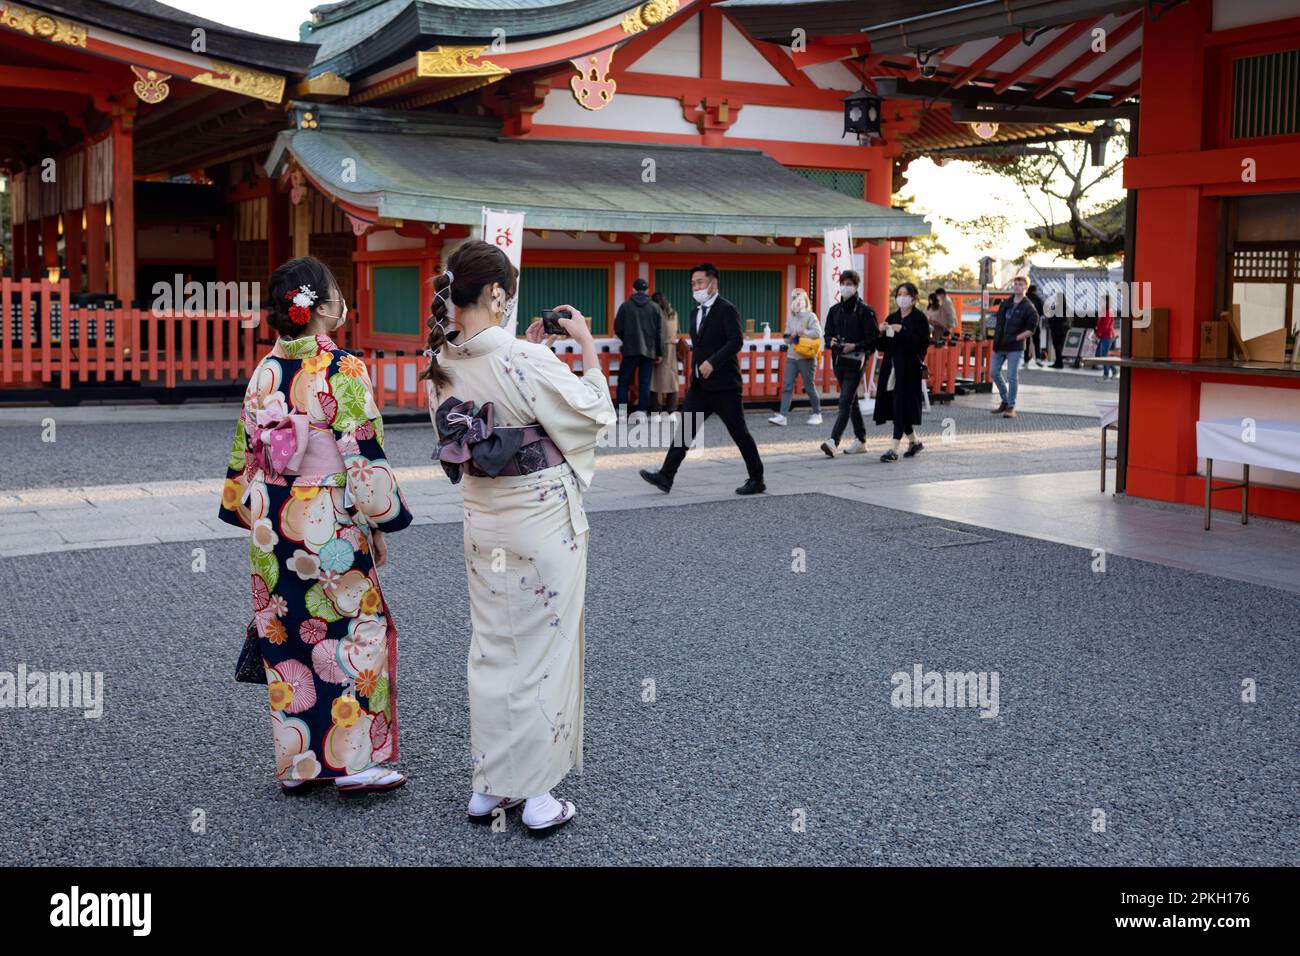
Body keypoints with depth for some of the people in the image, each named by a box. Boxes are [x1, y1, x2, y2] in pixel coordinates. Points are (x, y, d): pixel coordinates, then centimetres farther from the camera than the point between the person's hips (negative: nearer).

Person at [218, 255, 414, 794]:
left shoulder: (264, 373, 5)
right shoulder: (343, 371, -13)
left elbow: (244, 457, 10)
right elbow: (365, 457, -14)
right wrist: (381, 525, -5)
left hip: (271, 527, 6)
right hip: (330, 527, -6)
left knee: (285, 639, 12)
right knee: (357, 630, 5)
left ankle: (295, 763, 20)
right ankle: (353, 759, 7)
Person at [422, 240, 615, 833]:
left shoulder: (441, 362, -1)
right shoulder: (524, 361, -21)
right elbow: (595, 410, -10)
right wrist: (585, 344, 0)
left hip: (483, 523, 6)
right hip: (544, 522, -6)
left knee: (491, 649, 15)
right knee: (543, 650, 4)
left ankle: (488, 787, 24)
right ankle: (538, 796, 12)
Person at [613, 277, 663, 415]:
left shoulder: (626, 306, -3)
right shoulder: (655, 308, 2)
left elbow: (618, 329, 0)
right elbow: (660, 332, 2)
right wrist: (660, 353, 9)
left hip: (630, 349, -2)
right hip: (649, 351, 2)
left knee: (623, 382, 6)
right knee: (644, 384, 5)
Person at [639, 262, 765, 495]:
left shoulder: (727, 310, -9)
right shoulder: (696, 313, 16)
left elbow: (736, 341, -21)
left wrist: (712, 362, -28)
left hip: (723, 385, -7)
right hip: (699, 386, 7)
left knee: (739, 432, 0)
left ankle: (756, 480, 12)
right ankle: (666, 476, -6)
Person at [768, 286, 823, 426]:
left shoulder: (810, 316, -3)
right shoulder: (790, 318, 15)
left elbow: (817, 332, -17)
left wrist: (801, 333, -13)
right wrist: (792, 335, -3)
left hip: (806, 357, -5)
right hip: (791, 357, 5)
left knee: (809, 386, 2)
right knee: (787, 386, -4)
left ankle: (817, 414, 18)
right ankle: (782, 416, -8)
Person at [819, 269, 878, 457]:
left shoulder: (865, 310, -5)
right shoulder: (834, 310, 13)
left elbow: (873, 339, -7)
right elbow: (828, 334, 16)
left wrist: (855, 346, -20)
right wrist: (832, 341, -6)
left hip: (855, 362, -7)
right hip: (838, 361, 7)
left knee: (845, 401, -13)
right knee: (851, 401, 14)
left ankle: (833, 441, -22)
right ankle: (861, 440, 24)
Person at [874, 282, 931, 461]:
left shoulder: (919, 319, -3)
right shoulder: (892, 318, 13)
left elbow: (923, 344, -14)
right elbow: (882, 347, 13)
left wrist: (903, 331, -20)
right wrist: (881, 333, -7)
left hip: (909, 369, -6)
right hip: (891, 367, 6)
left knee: (901, 406, -9)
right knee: (894, 405, 10)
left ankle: (894, 449, -10)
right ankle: (914, 441, 28)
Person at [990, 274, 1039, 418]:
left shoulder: (1028, 307, -7)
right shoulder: (1006, 303, 10)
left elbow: (1031, 329, -9)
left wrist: (1015, 338, -16)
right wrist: (996, 337, 6)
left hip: (1015, 348, -6)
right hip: (1000, 346, 6)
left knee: (1012, 377, -5)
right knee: (994, 372, 8)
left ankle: (1011, 407, 4)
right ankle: (1005, 401, 24)